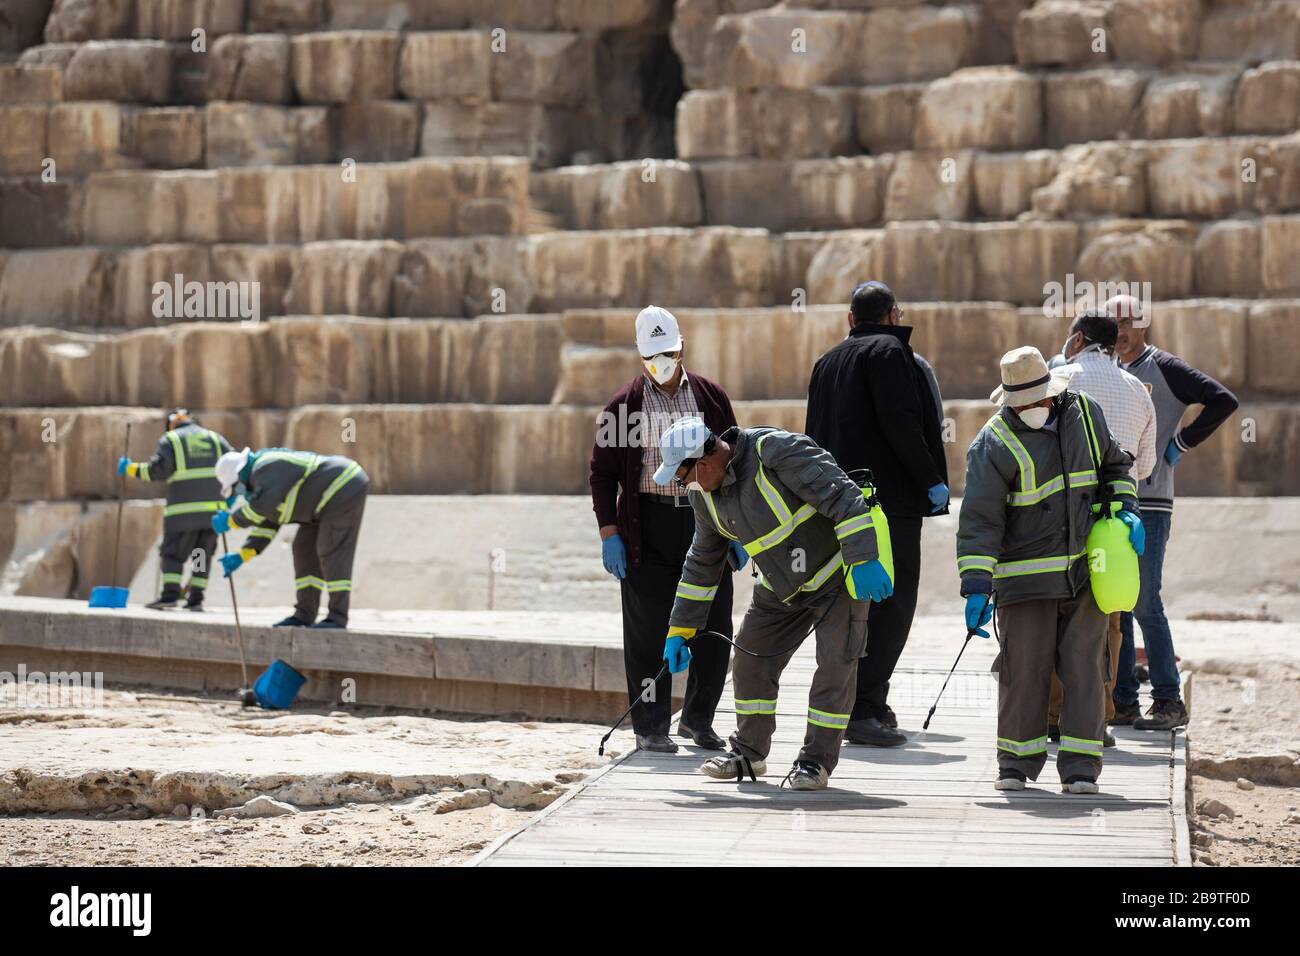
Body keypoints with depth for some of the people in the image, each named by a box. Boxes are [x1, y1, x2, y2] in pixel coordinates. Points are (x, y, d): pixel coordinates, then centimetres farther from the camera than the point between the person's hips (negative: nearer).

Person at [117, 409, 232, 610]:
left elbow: (158, 469, -7)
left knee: (172, 552, 1)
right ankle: (195, 598, 3)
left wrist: (131, 469, 5)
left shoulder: (170, 440, 6)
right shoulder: (214, 438, 18)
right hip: (214, 507, 4)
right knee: (203, 554, 10)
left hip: (184, 509, -4)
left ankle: (170, 594, -14)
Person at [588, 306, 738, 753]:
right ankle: (651, 726, 8)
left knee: (715, 627, 5)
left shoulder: (711, 397, 7)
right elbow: (602, 472, 3)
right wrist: (609, 533, -5)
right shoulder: (624, 404, 1)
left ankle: (697, 718, 20)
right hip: (648, 528, -2)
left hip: (706, 522, 3)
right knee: (648, 631, -1)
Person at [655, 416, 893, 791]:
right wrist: (680, 630, 11)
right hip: (781, 588, 7)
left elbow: (841, 496, -29)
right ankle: (749, 753, 19)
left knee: (835, 666, -9)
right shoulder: (706, 495, -3)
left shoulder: (776, 451, -29)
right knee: (751, 658, 5)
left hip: (837, 573, -7)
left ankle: (817, 758, 2)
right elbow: (702, 562, 10)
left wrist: (863, 559, -33)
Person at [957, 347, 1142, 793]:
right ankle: (1017, 762, 11)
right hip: (1026, 578, -3)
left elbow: (1114, 463, 23)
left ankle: (1080, 767, 3)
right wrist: (977, 588, -20)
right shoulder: (994, 445, -10)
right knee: (1024, 668, -3)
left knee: (1083, 667, 0)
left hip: (1085, 570, 3)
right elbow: (979, 519, -13)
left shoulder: (1084, 414, 5)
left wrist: (1126, 509, 5)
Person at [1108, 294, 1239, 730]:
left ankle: (1169, 702, -4)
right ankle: (1122, 701, 11)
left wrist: (1181, 443, -10)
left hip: (1149, 502, -7)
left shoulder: (1164, 368, -5)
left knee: (1145, 603, -10)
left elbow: (1223, 401, -13)